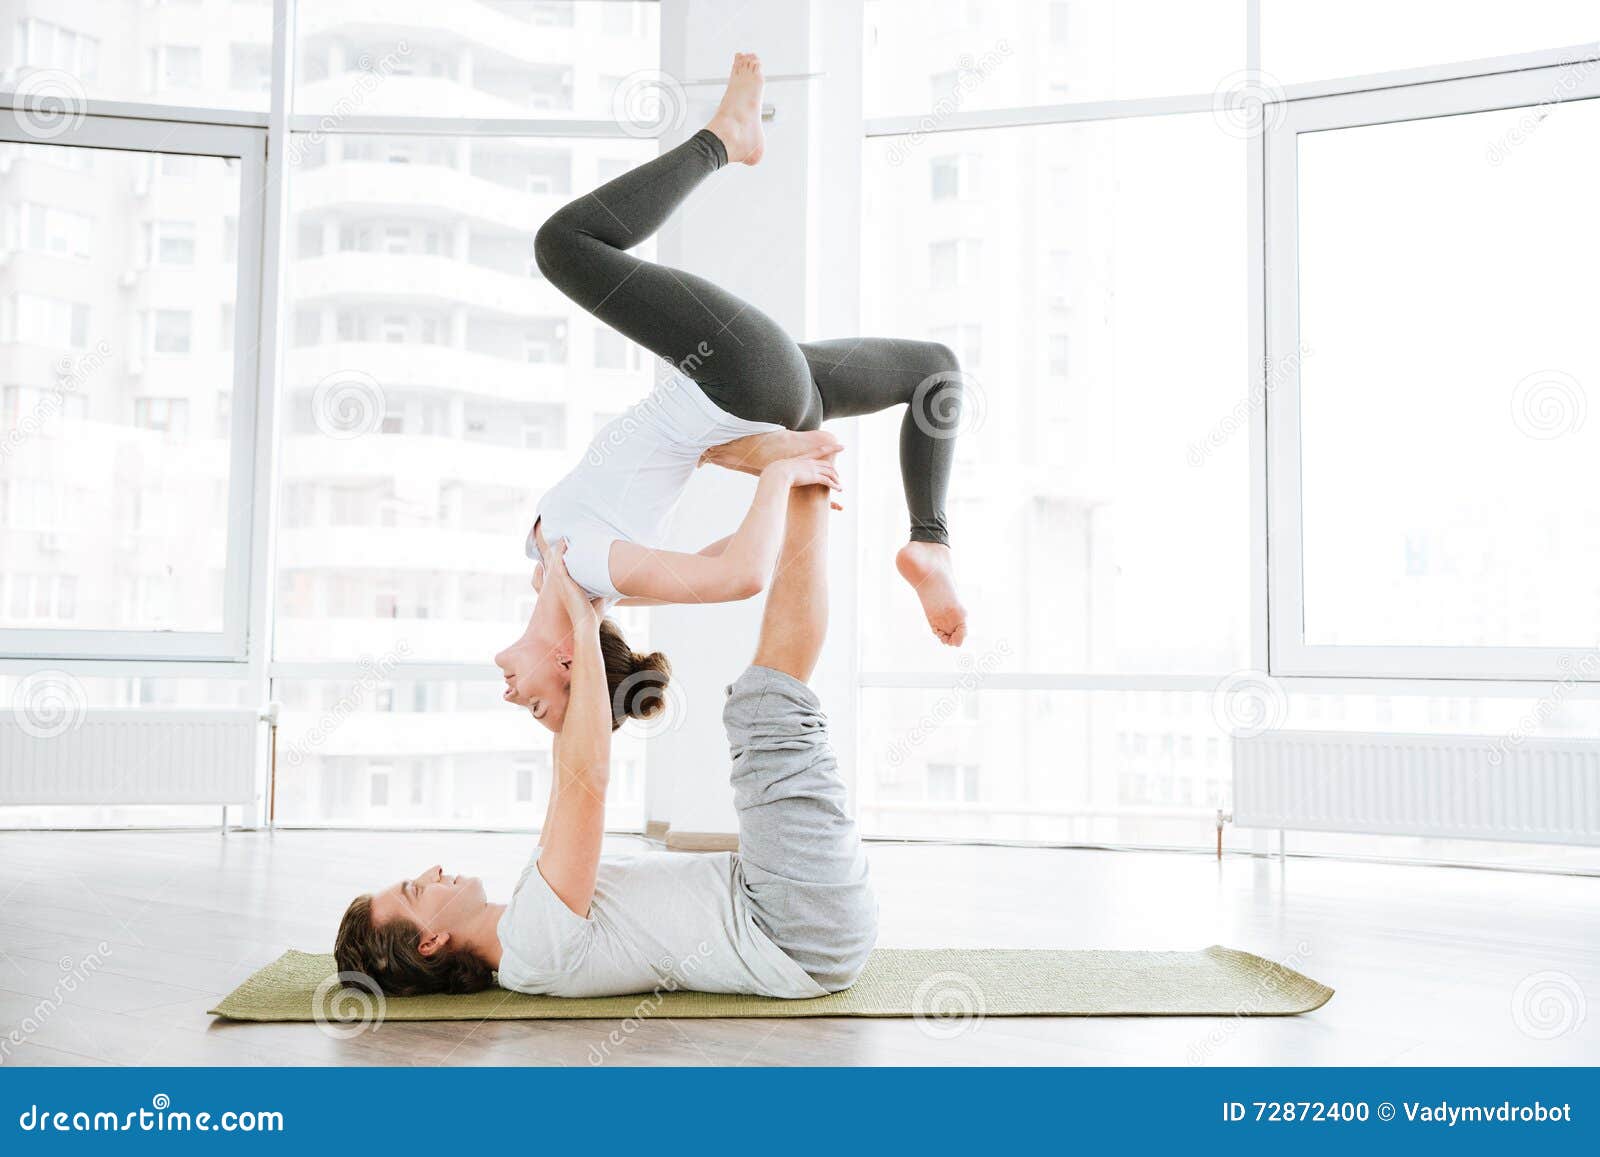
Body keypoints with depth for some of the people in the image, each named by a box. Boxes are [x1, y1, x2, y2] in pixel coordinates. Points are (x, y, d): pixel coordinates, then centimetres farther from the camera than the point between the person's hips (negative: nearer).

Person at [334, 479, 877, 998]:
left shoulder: (531, 911, 11)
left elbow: (574, 785, 18)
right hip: (814, 937, -8)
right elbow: (585, 781, -28)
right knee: (767, 707, -17)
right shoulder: (535, 951, -18)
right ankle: (805, 489, -2)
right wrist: (584, 625, -21)